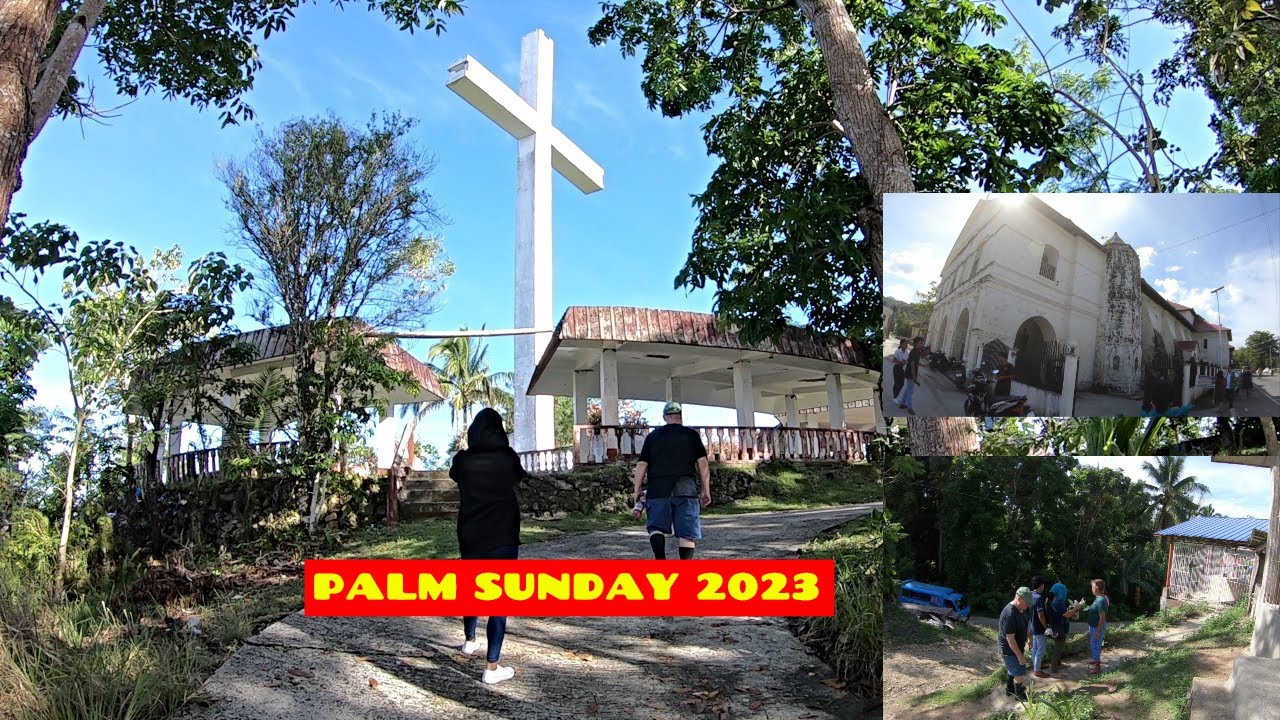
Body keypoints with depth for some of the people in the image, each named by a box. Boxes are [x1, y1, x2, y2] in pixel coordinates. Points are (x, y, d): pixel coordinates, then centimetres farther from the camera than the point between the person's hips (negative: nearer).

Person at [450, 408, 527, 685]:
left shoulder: (462, 461, -4)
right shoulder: (507, 458, -9)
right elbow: (520, 475, 13)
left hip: (471, 538, 4)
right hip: (503, 538, -3)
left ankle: (469, 641, 45)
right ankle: (492, 667, -5)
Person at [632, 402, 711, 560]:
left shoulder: (653, 436, 11)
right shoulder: (691, 435, 8)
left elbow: (641, 465, 6)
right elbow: (702, 463, 2)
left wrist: (637, 491, 12)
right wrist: (706, 490, 6)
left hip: (657, 489, 1)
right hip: (686, 490, -1)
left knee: (657, 527, 7)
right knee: (687, 532, 3)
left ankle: (660, 559, -14)